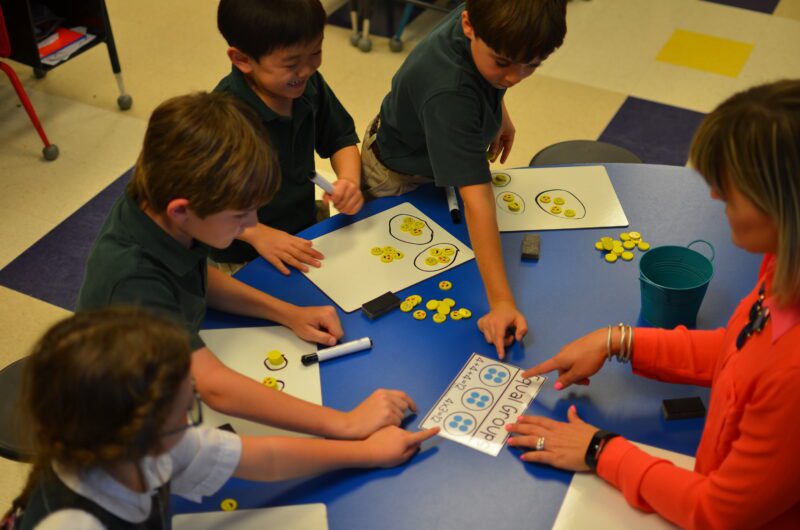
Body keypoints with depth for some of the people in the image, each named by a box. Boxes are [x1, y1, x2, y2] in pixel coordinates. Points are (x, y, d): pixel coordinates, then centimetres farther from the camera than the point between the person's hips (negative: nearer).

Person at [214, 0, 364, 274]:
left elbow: (341, 139, 11)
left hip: (305, 235, 6)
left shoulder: (309, 84, -6)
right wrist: (257, 233, -26)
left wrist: (349, 181, -9)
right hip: (244, 259, -6)